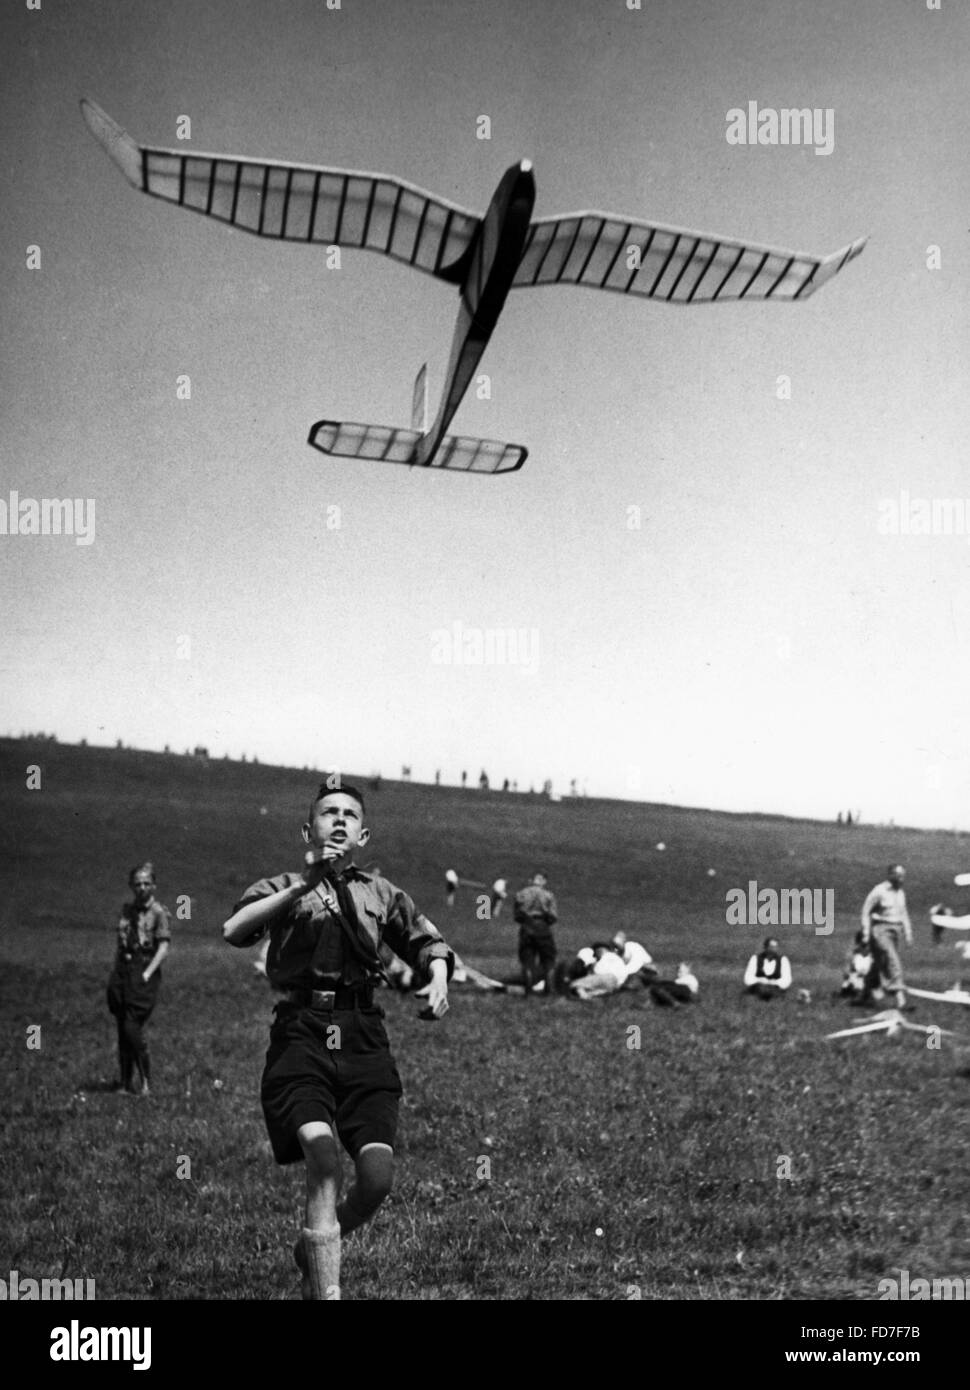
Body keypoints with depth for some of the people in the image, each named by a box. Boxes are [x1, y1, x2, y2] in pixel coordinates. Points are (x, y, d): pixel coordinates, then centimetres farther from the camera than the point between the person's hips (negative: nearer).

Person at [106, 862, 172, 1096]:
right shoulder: (127, 910, 12)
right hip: (122, 971, 6)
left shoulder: (159, 913, -5)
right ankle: (126, 1081, 13)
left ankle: (142, 1082, -1)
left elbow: (163, 948, -10)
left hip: (143, 973, -6)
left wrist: (148, 973, -18)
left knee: (132, 1029, -12)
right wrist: (115, 975, 12)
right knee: (122, 1030, 6)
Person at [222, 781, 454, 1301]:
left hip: (364, 1040, 3)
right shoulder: (283, 888, 14)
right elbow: (233, 931, -5)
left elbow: (429, 943, 24)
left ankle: (314, 1250, 22)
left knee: (378, 1175, -9)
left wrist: (438, 979, 1)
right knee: (322, 1151, -24)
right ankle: (327, 1291, -18)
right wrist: (305, 884, -12)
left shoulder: (380, 893, 24)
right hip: (301, 1037, -3)